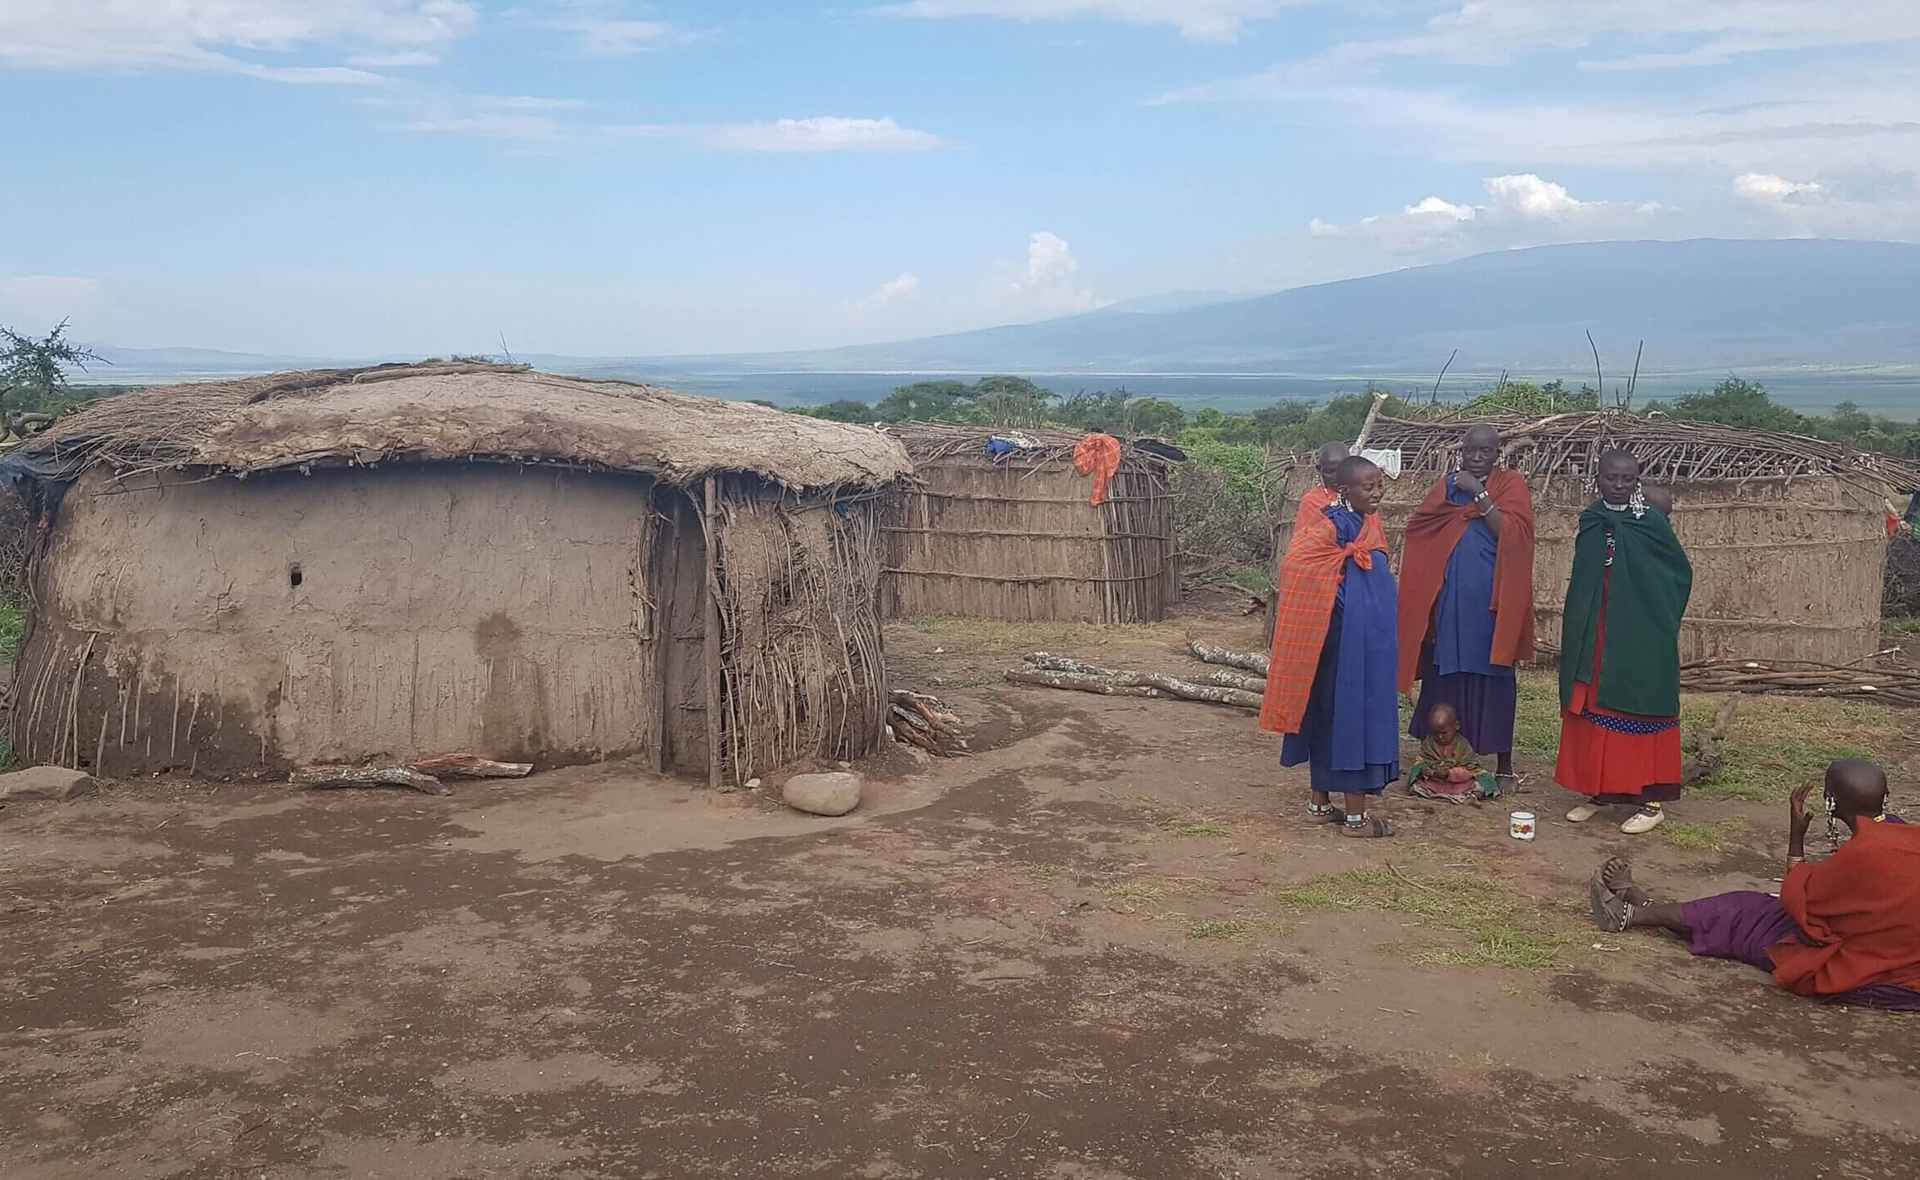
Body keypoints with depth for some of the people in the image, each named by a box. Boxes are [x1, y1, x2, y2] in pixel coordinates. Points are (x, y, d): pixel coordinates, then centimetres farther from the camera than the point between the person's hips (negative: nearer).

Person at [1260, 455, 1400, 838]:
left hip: (1371, 639, 9)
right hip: (1348, 637, -9)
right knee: (1352, 713, -4)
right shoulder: (1332, 526, -15)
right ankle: (1355, 815, 3)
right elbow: (1294, 564, -27)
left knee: (1331, 712, 13)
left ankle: (1321, 802, 22)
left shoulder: (1370, 525, 12)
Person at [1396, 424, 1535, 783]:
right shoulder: (1446, 486, 13)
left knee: (1493, 678, -1)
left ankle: (1503, 763, 6)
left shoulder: (1511, 485, 2)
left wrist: (1479, 494, -16)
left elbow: (1512, 532, -13)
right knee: (1445, 676, 3)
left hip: (1490, 600, -3)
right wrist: (1458, 501, -10)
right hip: (1447, 599, 3)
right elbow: (1415, 525, 2)